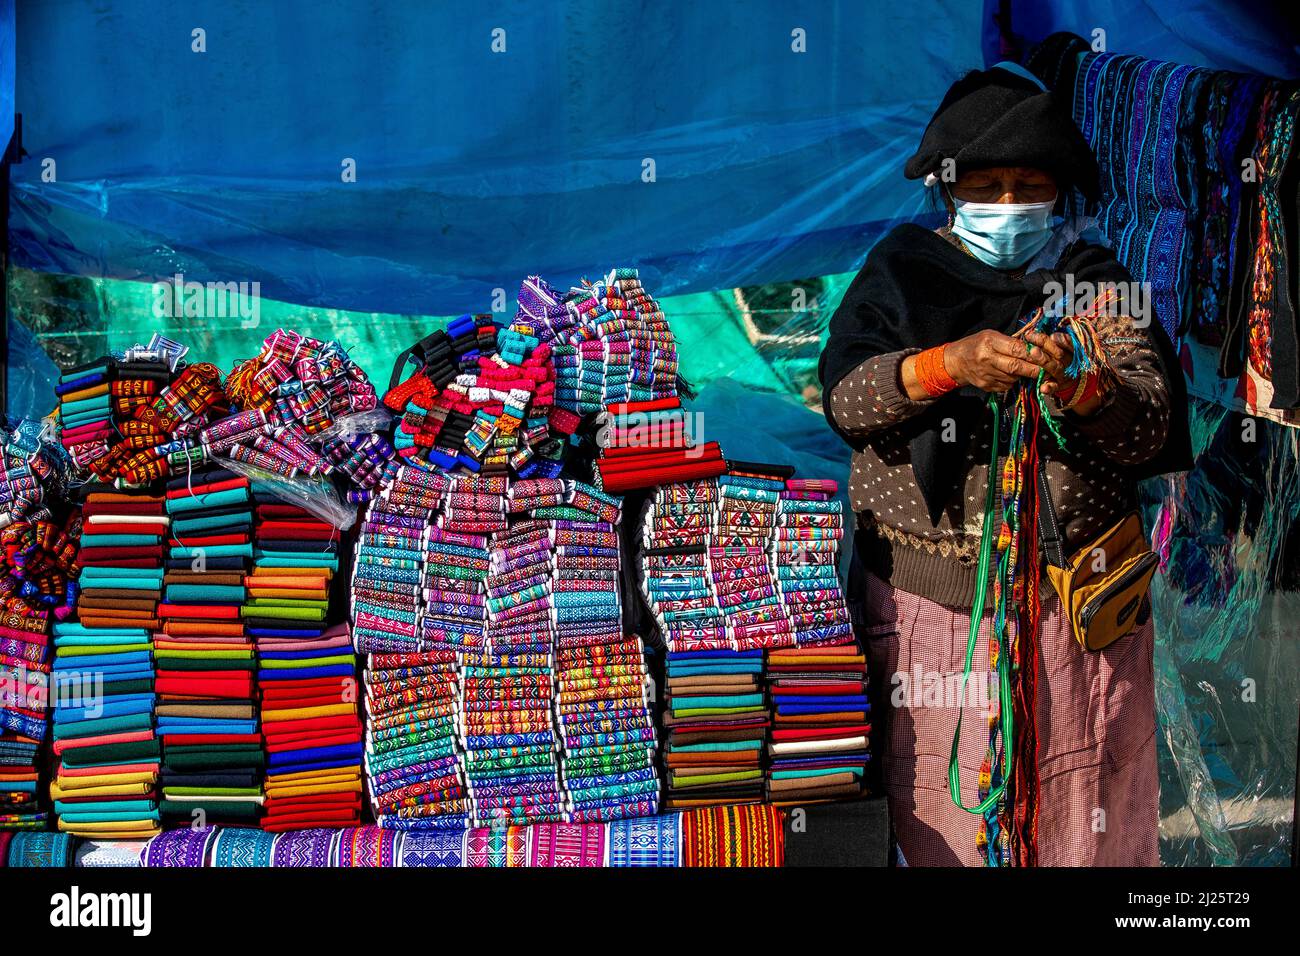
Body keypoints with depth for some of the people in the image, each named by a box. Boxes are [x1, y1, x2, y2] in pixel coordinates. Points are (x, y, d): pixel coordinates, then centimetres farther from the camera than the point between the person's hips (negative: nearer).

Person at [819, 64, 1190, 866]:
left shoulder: (1097, 285, 4)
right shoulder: (903, 272, 3)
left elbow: (1150, 429, -8)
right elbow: (844, 396, -12)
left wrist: (1084, 391, -29)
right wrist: (950, 364, -29)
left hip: (1075, 602, 0)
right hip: (923, 596, 0)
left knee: (1078, 816, 9)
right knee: (935, 824, 9)